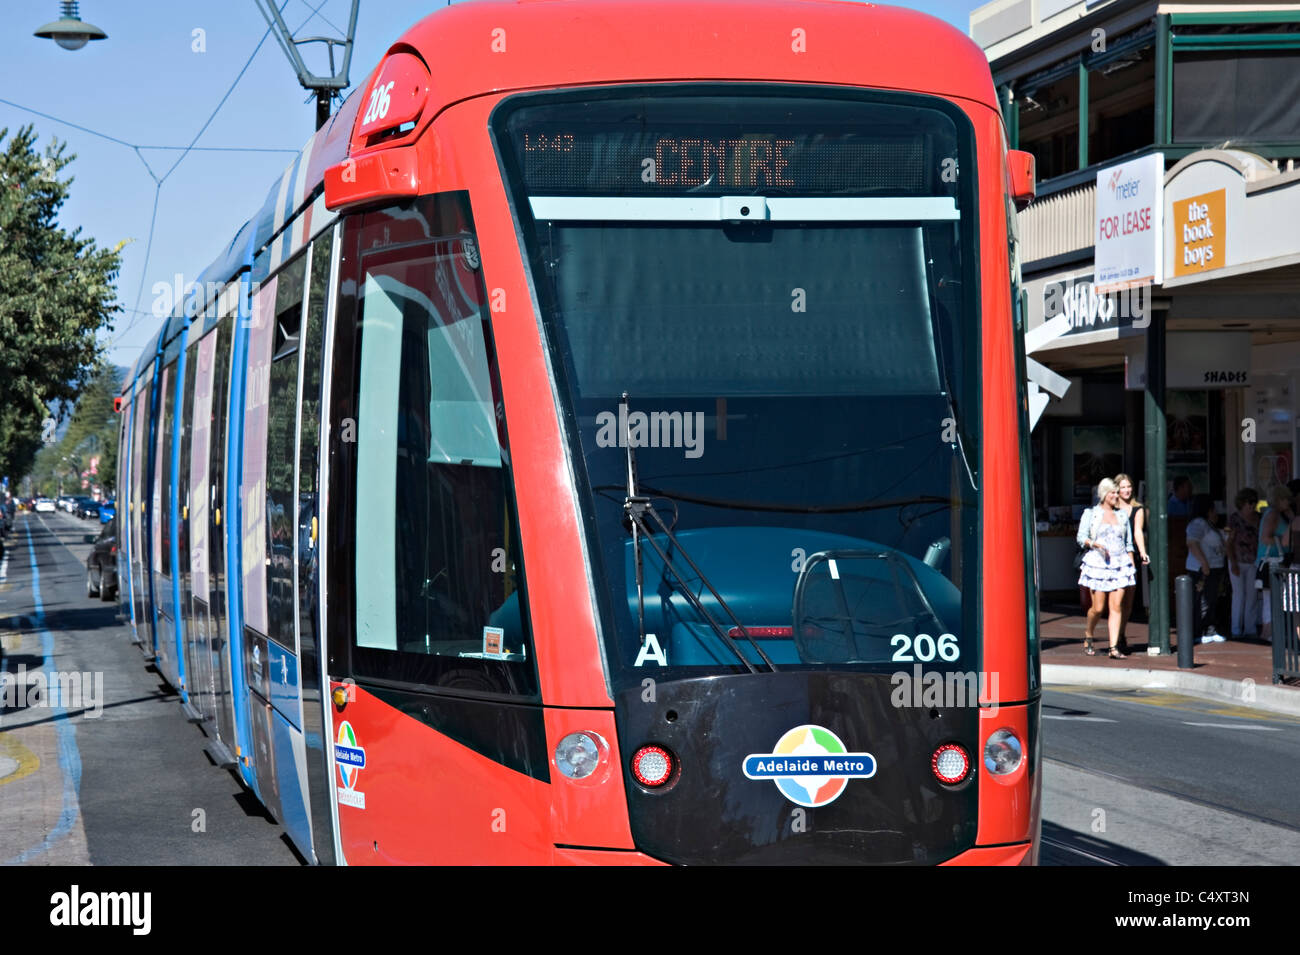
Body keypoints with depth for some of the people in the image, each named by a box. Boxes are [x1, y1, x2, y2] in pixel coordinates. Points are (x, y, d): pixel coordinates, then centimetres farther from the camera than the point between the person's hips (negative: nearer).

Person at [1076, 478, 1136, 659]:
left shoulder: (1121, 515, 15)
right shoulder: (1091, 514, 5)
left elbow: (1129, 543, 18)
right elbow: (1080, 537, 2)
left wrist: (1132, 566, 11)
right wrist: (1095, 544, -17)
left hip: (1119, 565, 3)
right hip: (1098, 563, -3)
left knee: (1116, 607, -6)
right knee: (1098, 608, -3)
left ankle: (1114, 647, -8)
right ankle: (1088, 636, 24)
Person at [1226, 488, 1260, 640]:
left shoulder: (1258, 517, 6)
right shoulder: (1235, 518, -6)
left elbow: (1261, 538, 13)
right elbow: (1230, 542, -5)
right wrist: (1233, 563, -11)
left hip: (1254, 562, 4)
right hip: (1238, 561, -4)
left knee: (1252, 595, 3)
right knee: (1239, 594, -1)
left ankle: (1250, 628, 9)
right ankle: (1236, 629, 7)